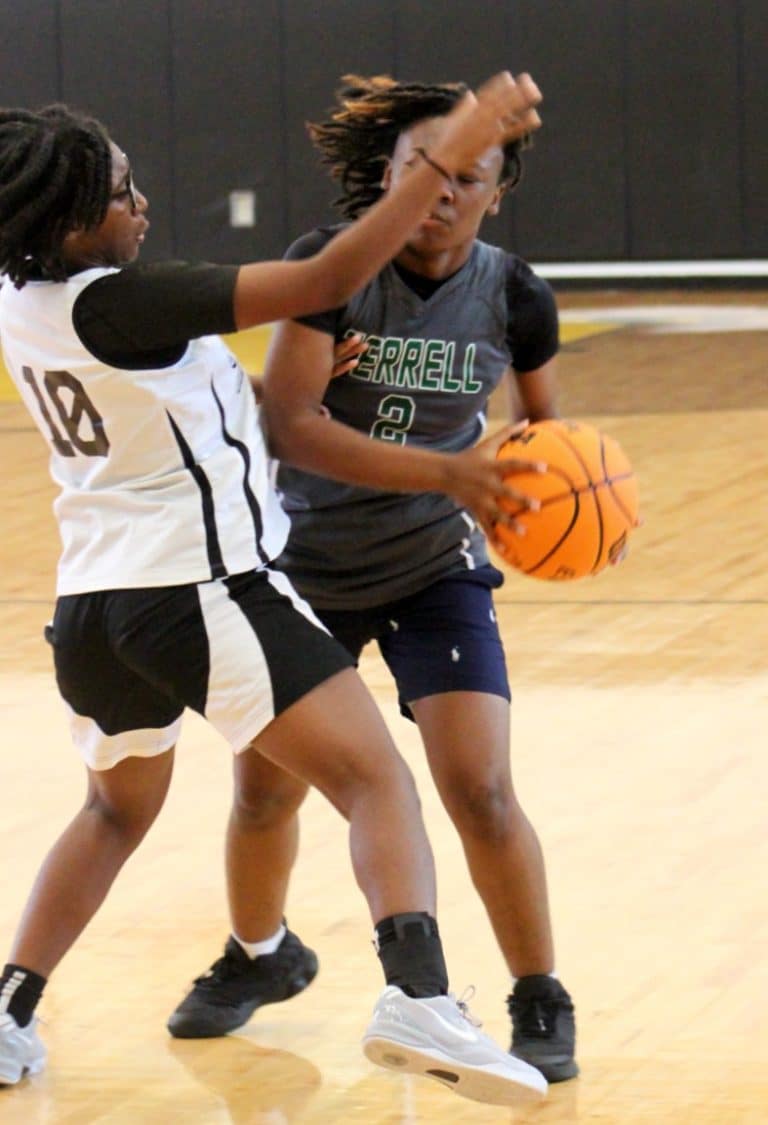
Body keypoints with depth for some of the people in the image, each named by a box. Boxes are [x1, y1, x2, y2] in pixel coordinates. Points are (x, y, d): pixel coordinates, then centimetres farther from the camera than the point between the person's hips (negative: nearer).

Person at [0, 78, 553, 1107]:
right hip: (202, 588, -8)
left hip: (90, 598, 8)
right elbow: (326, 282, -21)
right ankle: (417, 998, -28)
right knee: (378, 782, -8)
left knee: (117, 809, 30)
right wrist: (453, 154, -20)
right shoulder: (120, 303, -18)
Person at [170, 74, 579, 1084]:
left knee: (480, 790, -13)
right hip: (304, 563, 0)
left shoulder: (514, 297, -10)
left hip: (435, 568, 0)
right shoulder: (328, 267, -18)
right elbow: (291, 424, -28)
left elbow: (540, 425, 10)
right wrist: (446, 474, -37)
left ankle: (542, 1009, 3)